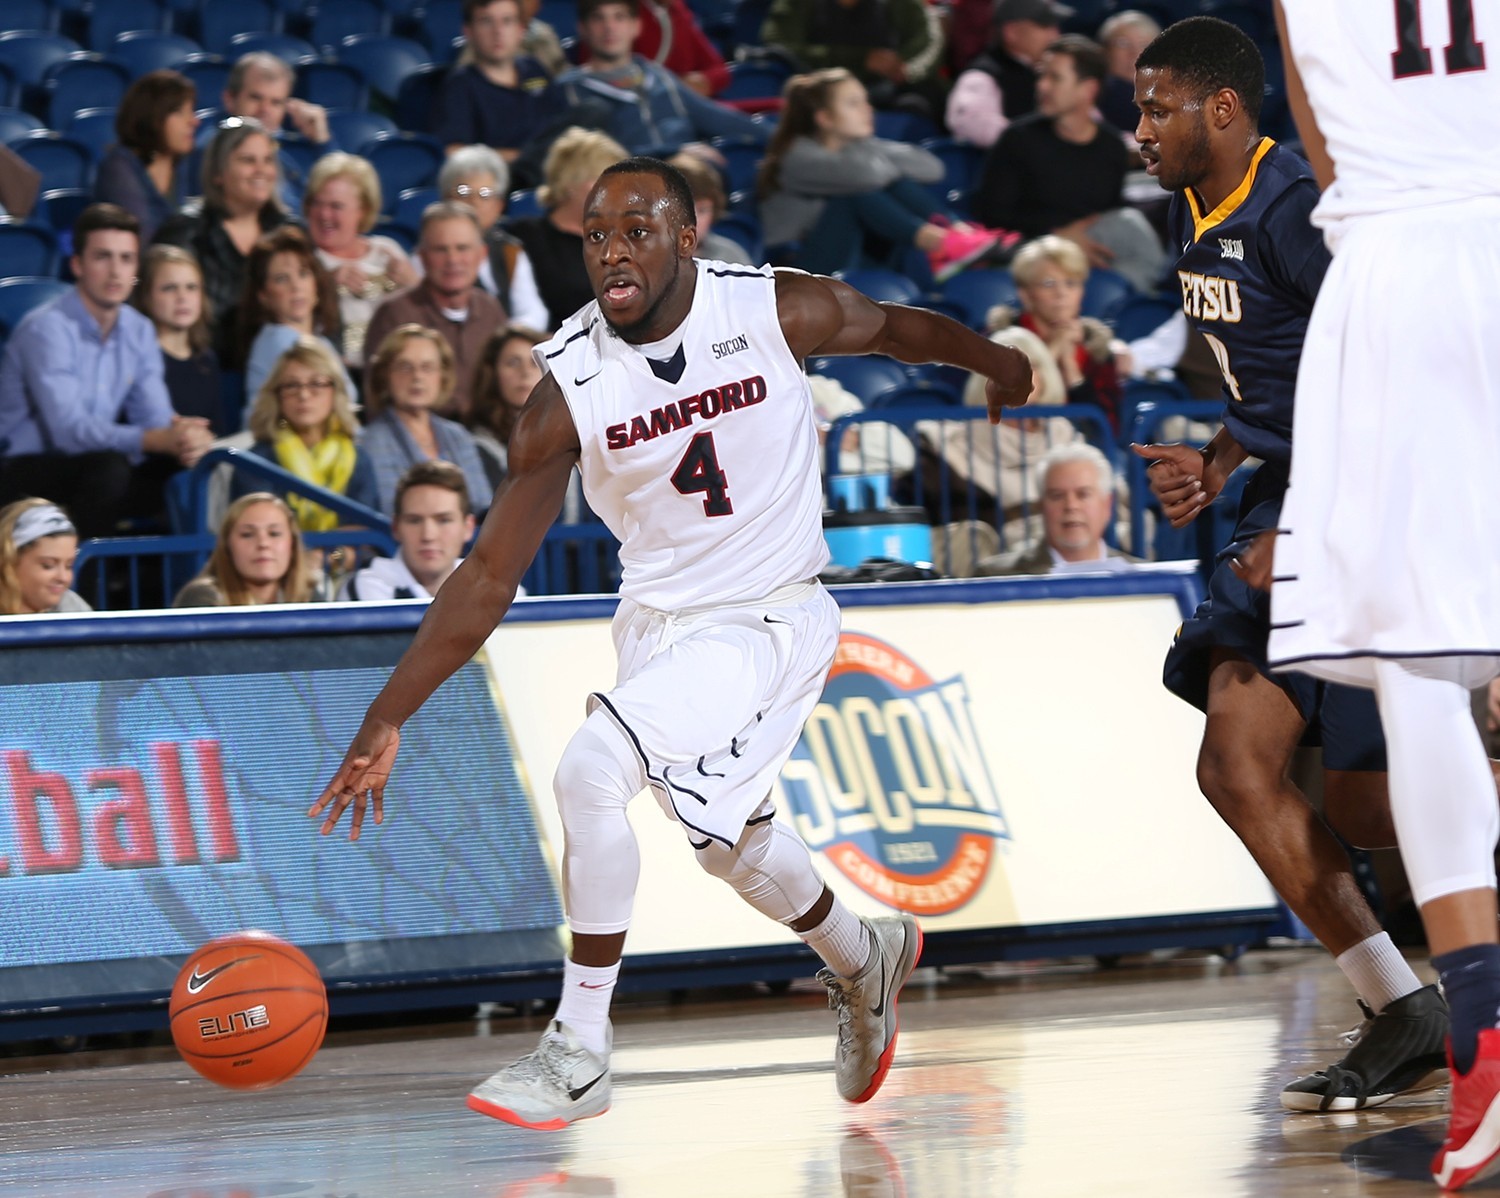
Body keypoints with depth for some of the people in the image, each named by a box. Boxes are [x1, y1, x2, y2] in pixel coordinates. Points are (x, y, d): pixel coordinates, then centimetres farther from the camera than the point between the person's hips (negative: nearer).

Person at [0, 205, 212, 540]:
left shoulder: (139, 331, 6)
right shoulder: (46, 329, -18)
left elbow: (155, 416, -3)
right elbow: (68, 429, -29)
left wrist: (184, 440, -30)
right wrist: (160, 439, -41)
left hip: (87, 468, 7)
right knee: (108, 467, -35)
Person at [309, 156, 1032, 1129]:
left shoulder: (780, 312, -18)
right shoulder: (568, 391, -14)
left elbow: (894, 327, 5)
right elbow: (490, 575, -10)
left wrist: (997, 361, 25)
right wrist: (386, 722, -15)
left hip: (769, 619, -5)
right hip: (658, 621, 5)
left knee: (592, 773, -24)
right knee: (732, 840, 23)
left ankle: (580, 1054, -14)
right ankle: (864, 959, 55)